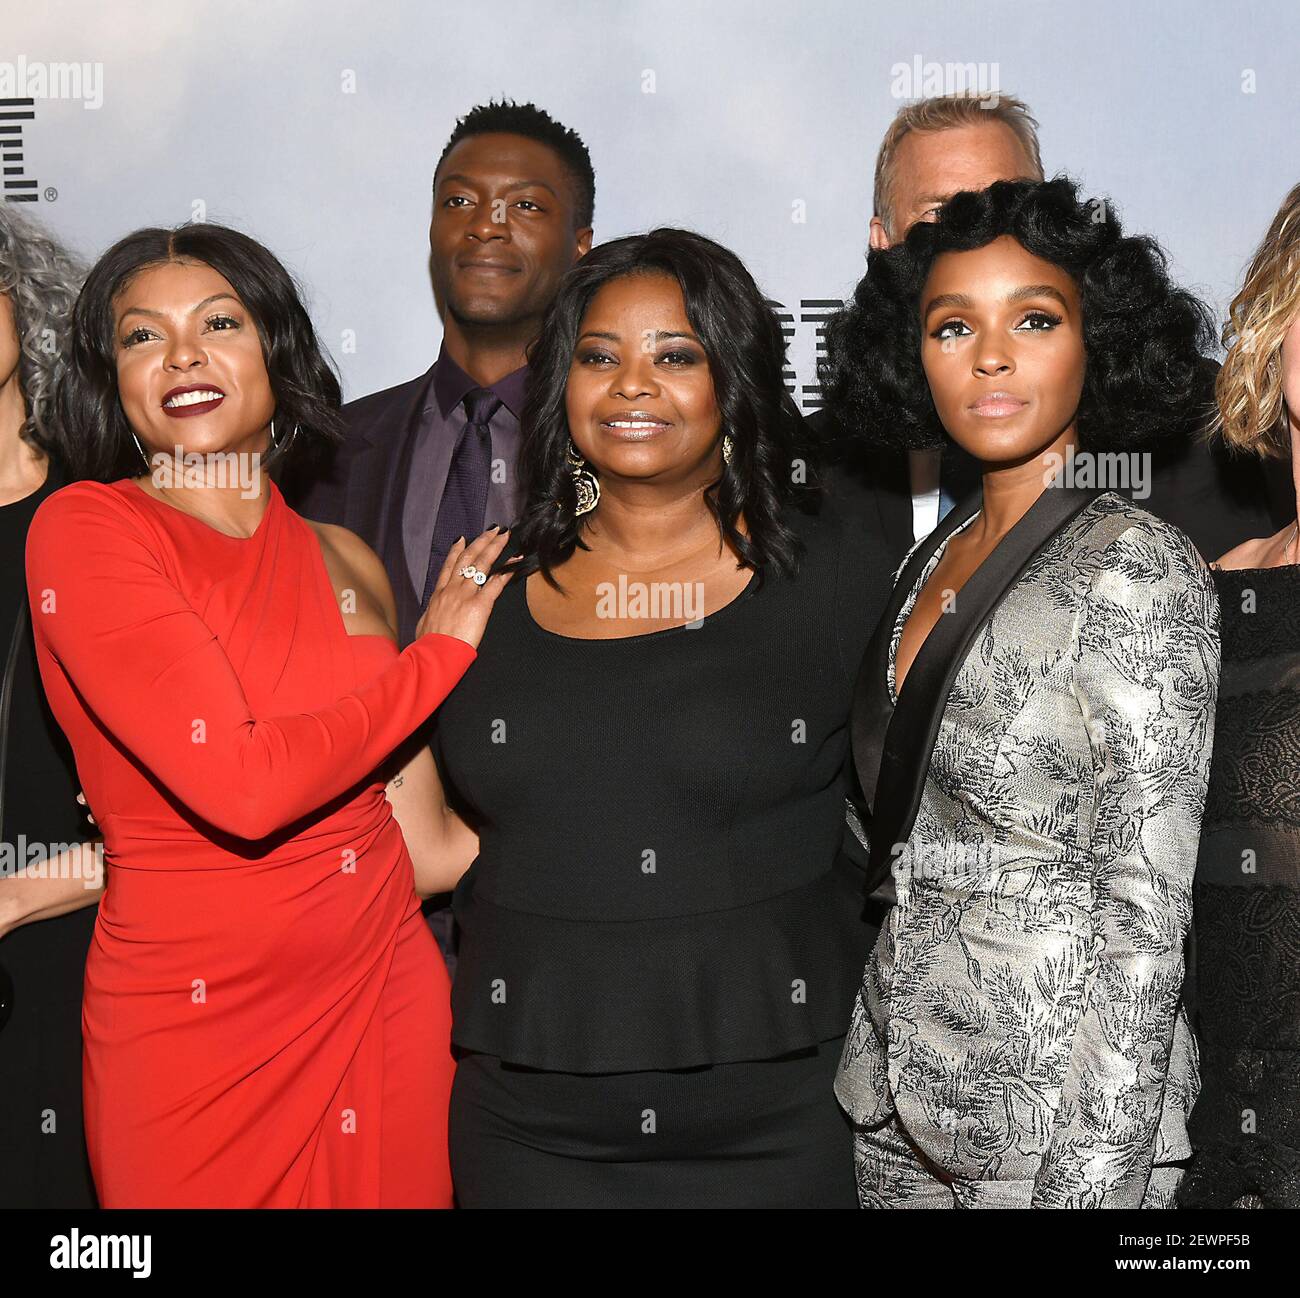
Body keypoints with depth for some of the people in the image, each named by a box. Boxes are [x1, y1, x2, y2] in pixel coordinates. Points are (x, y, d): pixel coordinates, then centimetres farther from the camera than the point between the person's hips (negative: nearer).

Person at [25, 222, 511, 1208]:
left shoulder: (344, 563, 6)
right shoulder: (83, 529, -9)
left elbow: (426, 848, 8)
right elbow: (243, 789, -20)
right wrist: (440, 654, -9)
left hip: (386, 1005, 5)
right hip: (191, 1019, -4)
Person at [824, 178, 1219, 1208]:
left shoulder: (1140, 570, -14)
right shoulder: (934, 558, 6)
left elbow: (1146, 910, -17)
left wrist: (1096, 1179, -19)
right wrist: (884, 1063, 11)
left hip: (1057, 1118, -6)